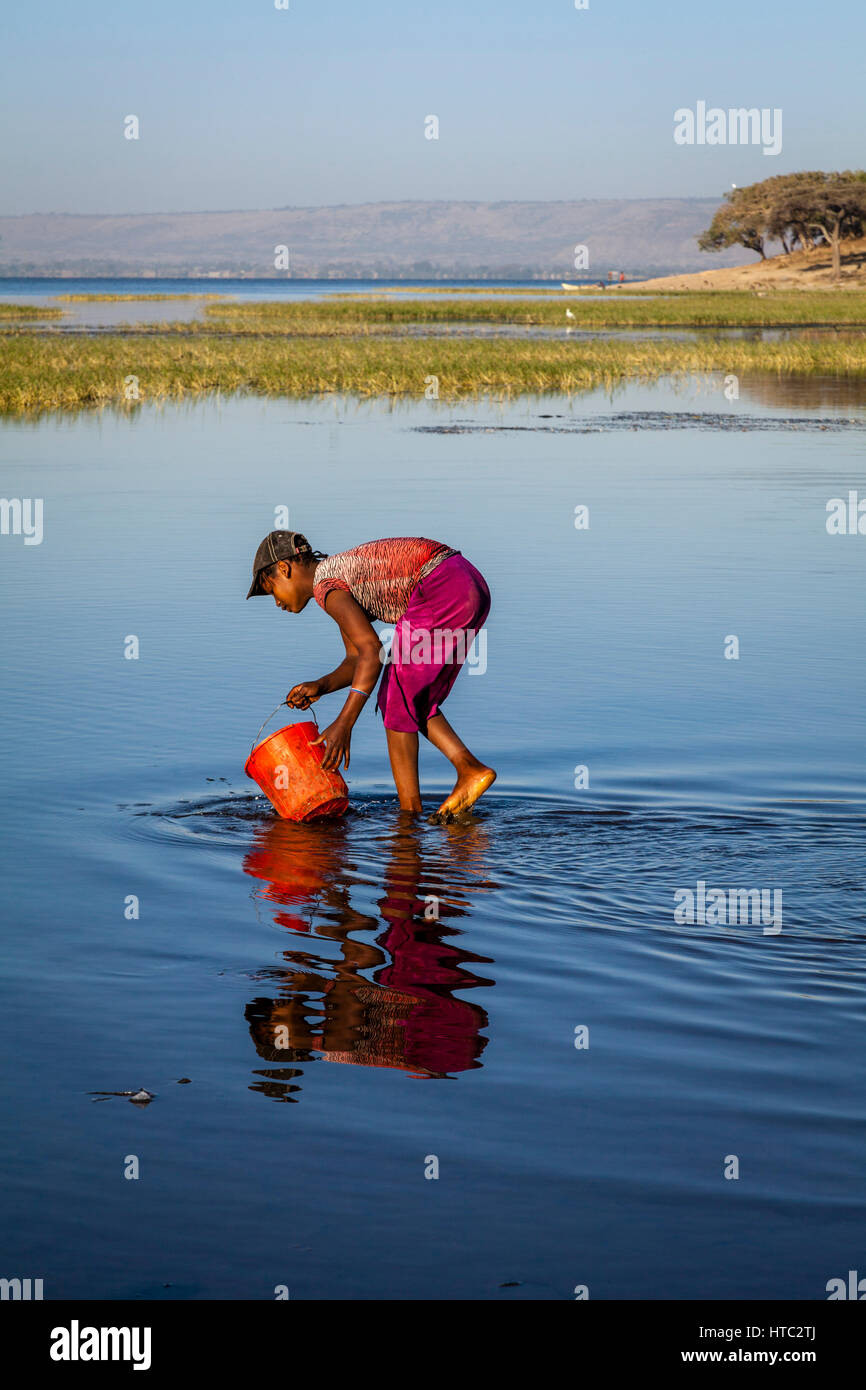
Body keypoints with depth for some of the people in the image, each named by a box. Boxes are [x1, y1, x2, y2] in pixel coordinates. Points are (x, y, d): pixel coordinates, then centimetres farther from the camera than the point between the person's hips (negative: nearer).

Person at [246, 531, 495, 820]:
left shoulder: (325, 585, -7)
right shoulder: (344, 582, 22)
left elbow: (372, 651, -18)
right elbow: (357, 660, 23)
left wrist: (344, 724, -19)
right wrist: (320, 686, 5)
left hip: (444, 589, -10)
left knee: (396, 701, 0)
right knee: (413, 701, 17)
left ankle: (409, 813, 1)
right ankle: (470, 769, 6)